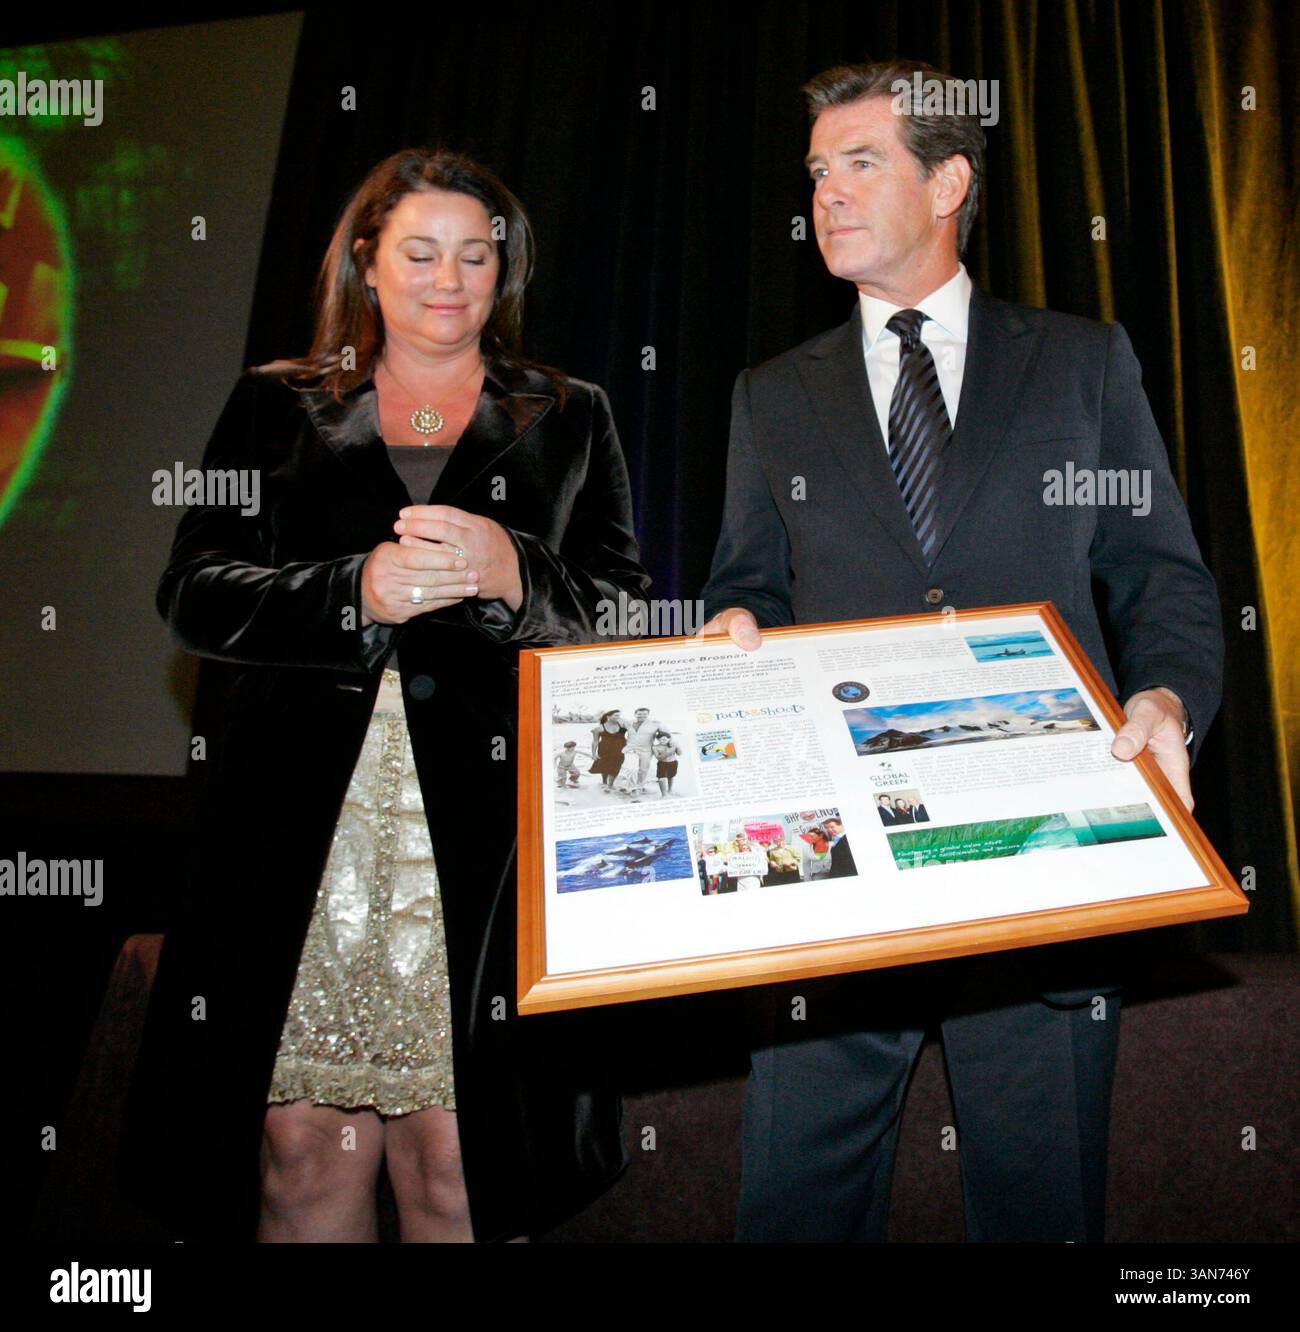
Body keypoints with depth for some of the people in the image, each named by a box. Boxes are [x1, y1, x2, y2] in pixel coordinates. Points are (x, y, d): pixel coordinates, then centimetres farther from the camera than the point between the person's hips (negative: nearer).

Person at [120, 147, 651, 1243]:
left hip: (485, 835, 0)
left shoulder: (570, 420, 14)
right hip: (304, 833, 1)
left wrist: (510, 573, -14)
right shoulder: (276, 408, 15)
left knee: (461, 1165, 2)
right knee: (304, 1148, 4)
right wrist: (356, 592, -13)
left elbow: (623, 614, 6)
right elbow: (194, 593, 4)